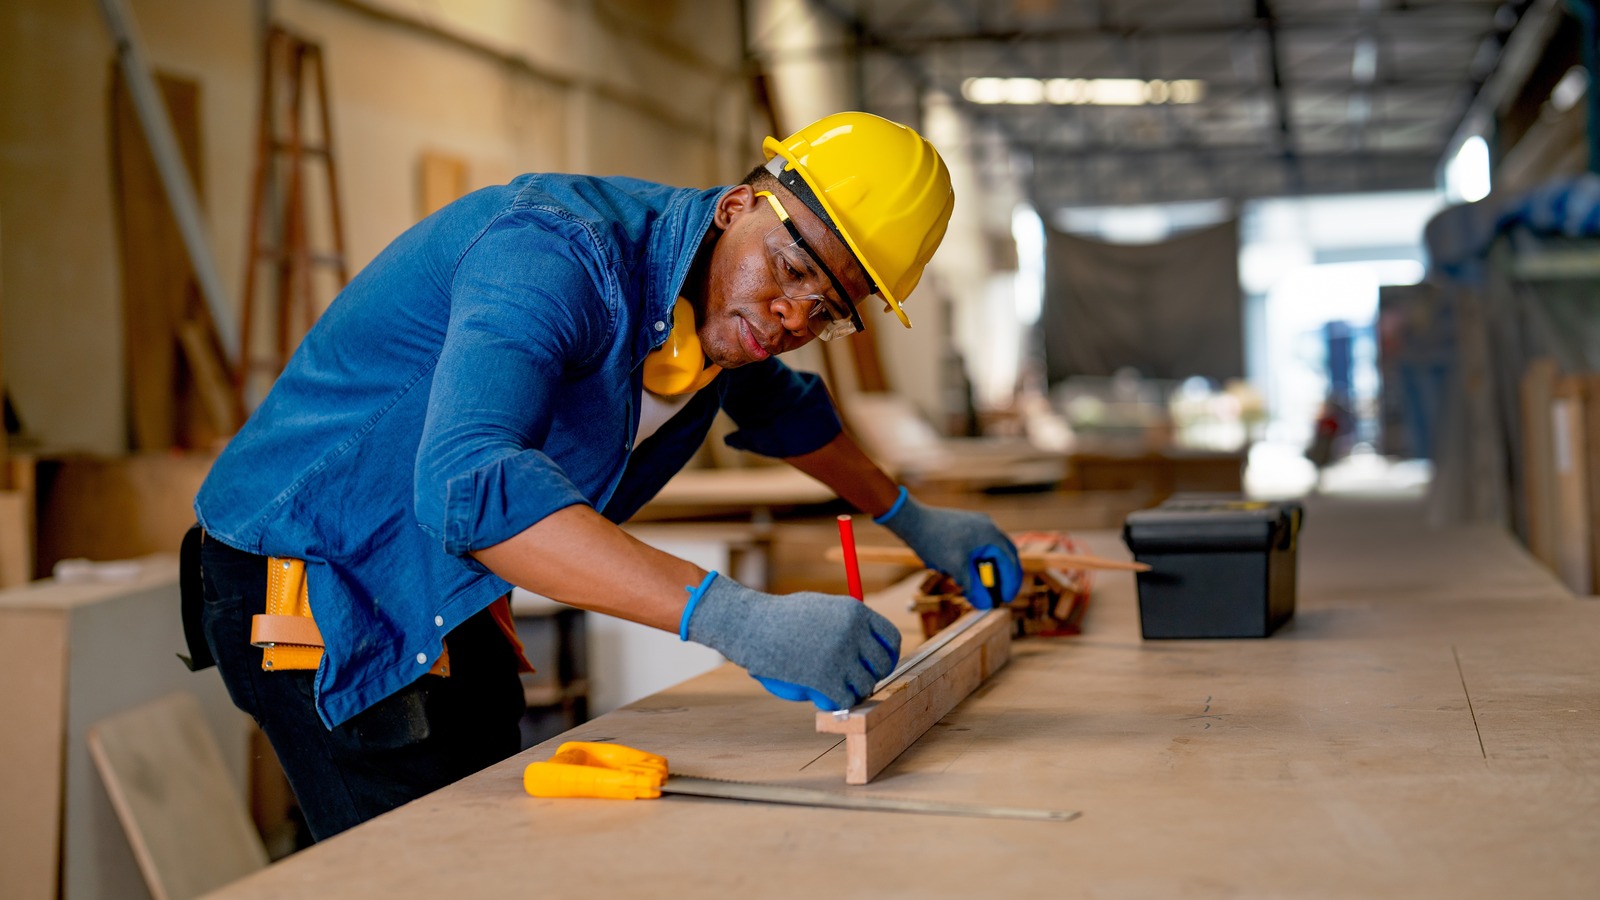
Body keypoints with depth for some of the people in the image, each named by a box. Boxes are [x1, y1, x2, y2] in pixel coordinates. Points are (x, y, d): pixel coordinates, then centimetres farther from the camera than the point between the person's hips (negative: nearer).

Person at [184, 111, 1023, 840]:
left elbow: (776, 404, 25)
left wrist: (911, 518, 24)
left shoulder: (722, 304, 0)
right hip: (308, 578, -8)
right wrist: (736, 617, -51)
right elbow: (469, 484, -46)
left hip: (439, 598, 8)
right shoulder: (559, 255, -29)